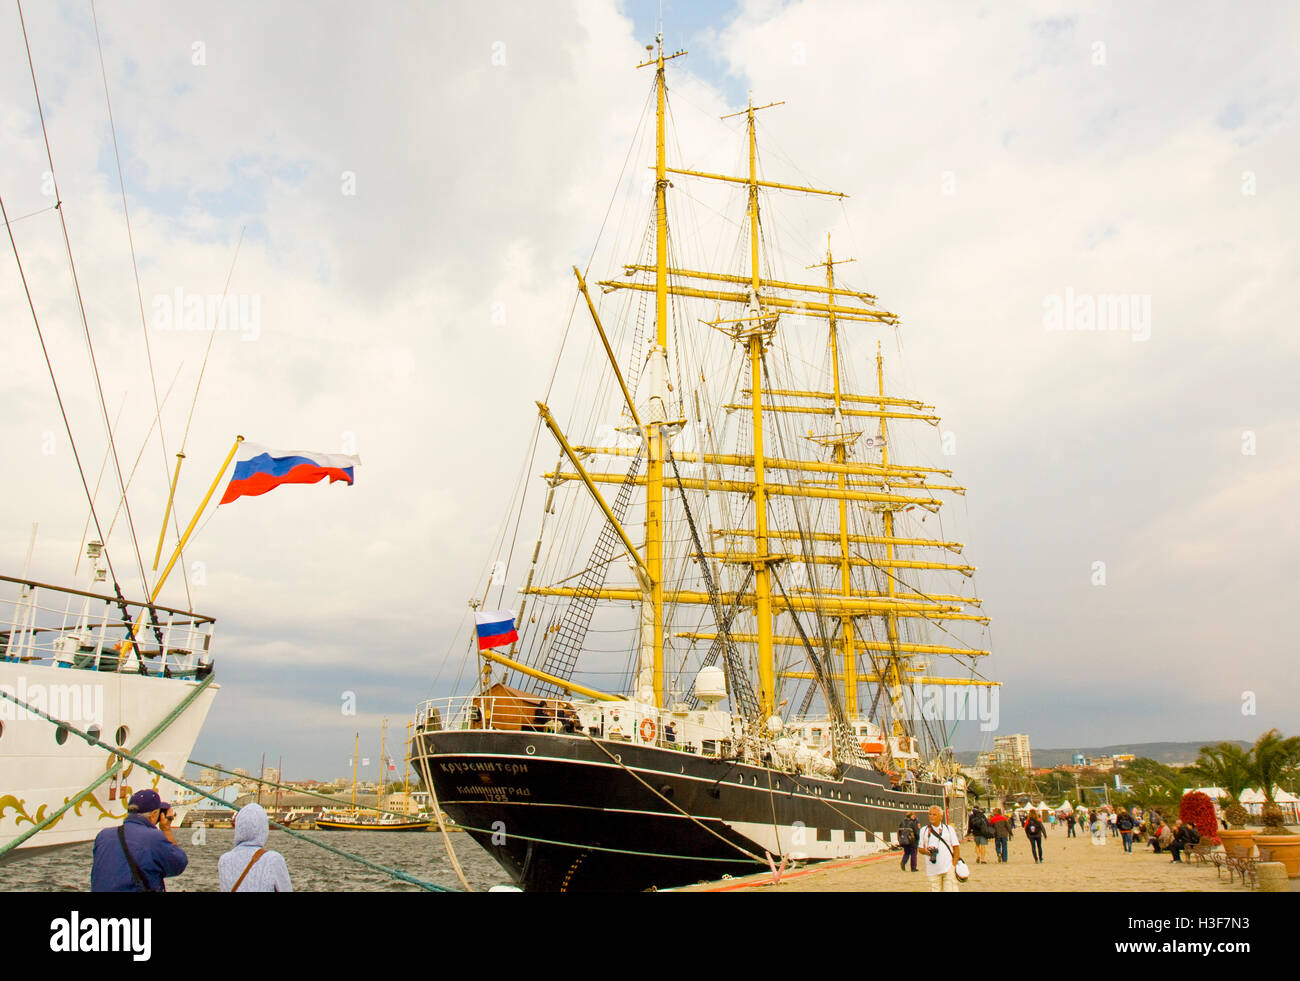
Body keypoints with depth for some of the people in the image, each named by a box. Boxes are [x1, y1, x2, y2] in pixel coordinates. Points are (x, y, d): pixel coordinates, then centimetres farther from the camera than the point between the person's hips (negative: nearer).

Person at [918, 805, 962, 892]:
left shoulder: (949, 829, 8)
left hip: (948, 869, -1)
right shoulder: (924, 830, 11)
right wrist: (925, 851, -9)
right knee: (935, 889, 0)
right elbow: (920, 849, 15)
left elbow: (956, 847, 7)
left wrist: (954, 864, -4)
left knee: (950, 889, -8)